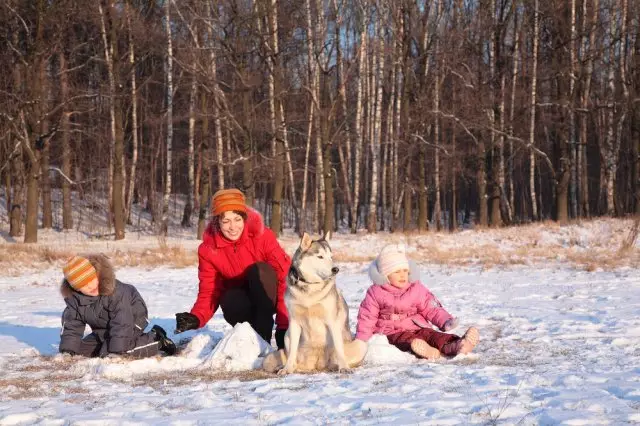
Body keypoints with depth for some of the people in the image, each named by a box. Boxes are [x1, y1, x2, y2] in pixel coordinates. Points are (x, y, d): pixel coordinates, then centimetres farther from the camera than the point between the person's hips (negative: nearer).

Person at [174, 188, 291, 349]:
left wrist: (283, 325, -31)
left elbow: (284, 276, -23)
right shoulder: (208, 249, -11)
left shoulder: (262, 236, -19)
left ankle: (263, 336, -25)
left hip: (267, 299, -1)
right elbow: (209, 291, -9)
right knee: (230, 301, -34)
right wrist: (196, 318, -31)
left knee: (260, 269, -31)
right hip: (240, 304, 1)